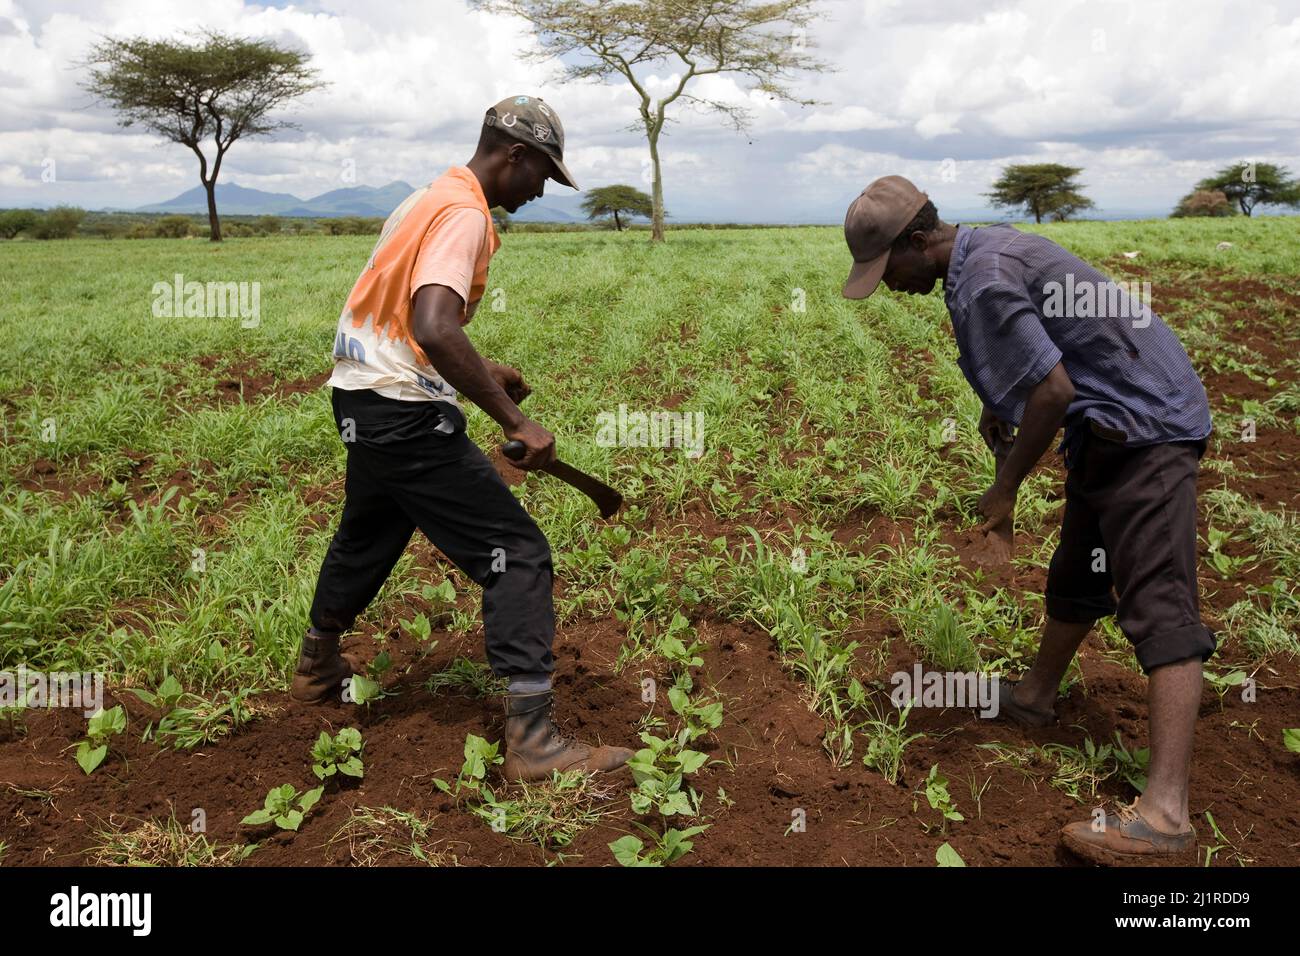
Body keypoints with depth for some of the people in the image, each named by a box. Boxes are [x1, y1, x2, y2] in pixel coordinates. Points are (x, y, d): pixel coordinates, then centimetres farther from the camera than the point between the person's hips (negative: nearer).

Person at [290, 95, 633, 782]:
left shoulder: (428, 198, 15)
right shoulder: (464, 213, -16)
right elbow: (434, 329, -32)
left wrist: (482, 374, 22)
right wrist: (514, 421, -30)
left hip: (361, 401, 11)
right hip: (406, 418, -10)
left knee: (366, 536, 30)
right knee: (517, 553, -8)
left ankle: (317, 668, 50)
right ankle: (531, 739, -9)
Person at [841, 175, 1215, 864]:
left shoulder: (982, 283, -23)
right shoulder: (989, 246, 9)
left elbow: (1053, 392, -25)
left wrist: (1005, 488, -15)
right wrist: (998, 407, 15)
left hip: (1142, 427, -11)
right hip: (1112, 431, 11)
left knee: (1157, 602, -18)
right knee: (1075, 578, 22)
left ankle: (1165, 807, -23)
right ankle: (1035, 697, 40)